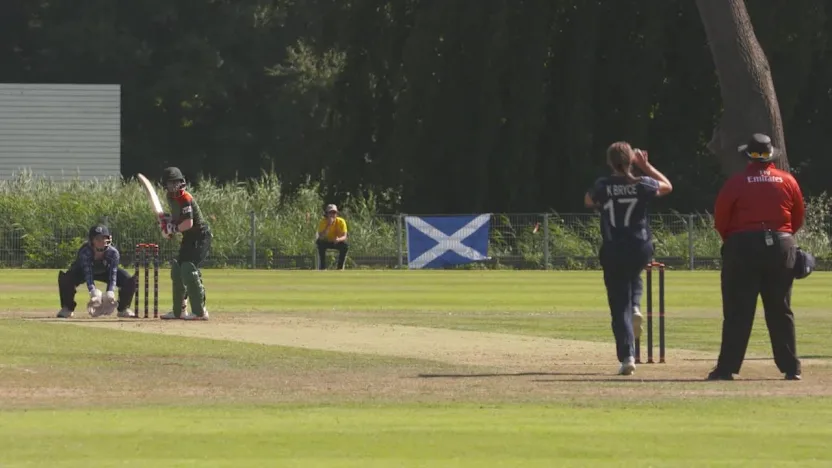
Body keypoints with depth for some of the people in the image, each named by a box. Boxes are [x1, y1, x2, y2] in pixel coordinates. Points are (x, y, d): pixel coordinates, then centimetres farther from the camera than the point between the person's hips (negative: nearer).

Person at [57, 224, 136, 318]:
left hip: (105, 271, 2)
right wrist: (93, 291, -59)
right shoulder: (85, 252, -38)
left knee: (129, 280, -19)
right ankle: (67, 308, -9)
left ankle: (123, 309, 7)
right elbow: (88, 274, -43)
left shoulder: (113, 252, -31)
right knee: (66, 278, -34)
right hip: (82, 271, -2)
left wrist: (110, 292, -50)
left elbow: (113, 275, -34)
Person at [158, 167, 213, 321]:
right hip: (188, 238, 10)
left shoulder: (185, 198, -20)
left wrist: (174, 228, -13)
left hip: (200, 236, -10)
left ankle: (200, 312, -19)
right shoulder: (171, 197, 8)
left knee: (189, 270, -19)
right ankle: (179, 310, 25)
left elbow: (188, 223, -27)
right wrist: (169, 219, 4)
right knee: (177, 270, 13)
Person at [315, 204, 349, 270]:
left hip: (337, 242, 1)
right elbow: (321, 237, -35)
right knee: (320, 244, -34)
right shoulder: (322, 222, -24)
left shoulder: (341, 222, -21)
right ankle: (322, 267, -23)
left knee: (345, 246, -29)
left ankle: (340, 267, -14)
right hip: (326, 242, -1)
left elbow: (344, 237, -25)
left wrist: (338, 239, -49)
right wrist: (328, 226, -44)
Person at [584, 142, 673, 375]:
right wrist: (646, 166, 18)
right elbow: (667, 186, 15)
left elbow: (588, 201, 18)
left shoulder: (603, 186, -5)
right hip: (640, 249, 1)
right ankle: (635, 307, 6)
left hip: (613, 251, -1)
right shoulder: (642, 184, -5)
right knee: (633, 275, 36)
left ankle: (627, 356, -8)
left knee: (619, 306, 1)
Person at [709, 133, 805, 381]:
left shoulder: (736, 183, -6)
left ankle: (727, 368, -4)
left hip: (742, 248, -3)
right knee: (781, 311, 9)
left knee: (737, 313, -1)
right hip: (781, 247, 3)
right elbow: (798, 218, 9)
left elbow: (720, 220, -4)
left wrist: (731, 240, 13)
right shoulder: (788, 181, 4)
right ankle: (791, 367, 9)